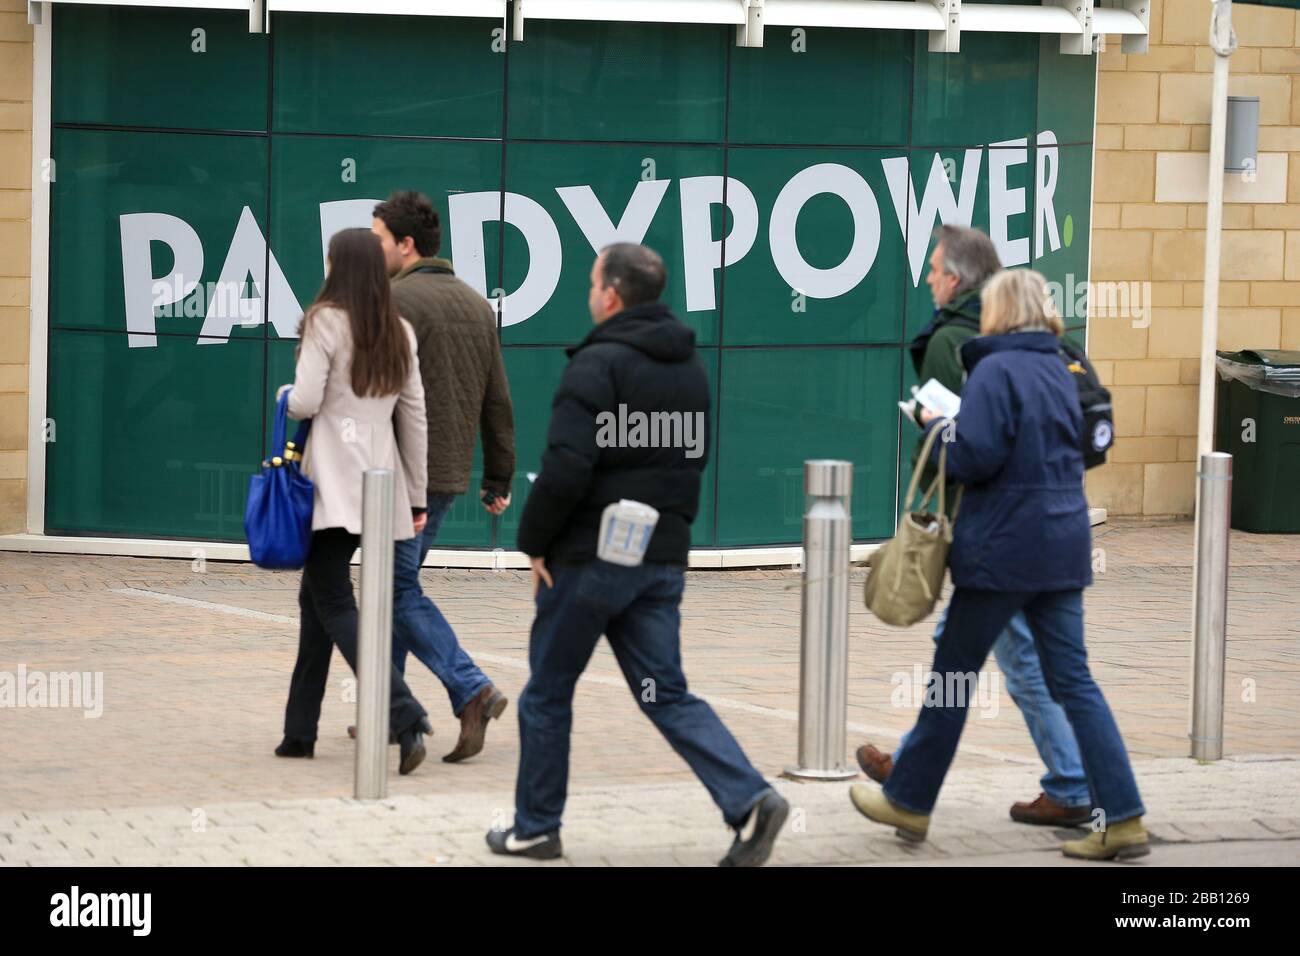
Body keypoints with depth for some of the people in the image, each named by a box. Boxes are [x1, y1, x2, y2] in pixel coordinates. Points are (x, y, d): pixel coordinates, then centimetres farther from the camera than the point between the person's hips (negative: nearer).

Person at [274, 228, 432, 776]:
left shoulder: (325, 322, -9)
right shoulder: (399, 334, 9)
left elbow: (306, 402, -16)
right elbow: (414, 418, 10)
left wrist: (285, 395, 8)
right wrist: (416, 499, 15)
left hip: (334, 484, -7)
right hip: (381, 485, 7)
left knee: (334, 606, -7)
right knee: (317, 596, 18)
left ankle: (405, 716, -24)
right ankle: (300, 729, 21)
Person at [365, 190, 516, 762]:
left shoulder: (397, 302, -13)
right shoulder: (477, 306, 14)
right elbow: (497, 403, 15)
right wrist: (499, 478, 19)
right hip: (449, 477, 8)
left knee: (401, 592, -5)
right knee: (396, 584, 17)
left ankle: (472, 691, -19)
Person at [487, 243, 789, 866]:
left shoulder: (598, 364, -15)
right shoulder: (690, 367, 12)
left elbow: (566, 468, -21)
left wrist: (535, 542, -10)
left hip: (590, 557, -7)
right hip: (663, 558, 7)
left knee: (547, 693, 9)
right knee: (666, 694, 7)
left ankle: (535, 827, 17)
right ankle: (750, 801, -10)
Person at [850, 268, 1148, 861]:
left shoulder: (996, 371, -13)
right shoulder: (1059, 372, 12)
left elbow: (975, 457, -20)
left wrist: (939, 427, 0)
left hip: (1002, 548, -7)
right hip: (1062, 546, 7)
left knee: (953, 674, 8)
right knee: (1073, 680, 6)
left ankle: (908, 802, 21)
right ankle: (1121, 819, -2)